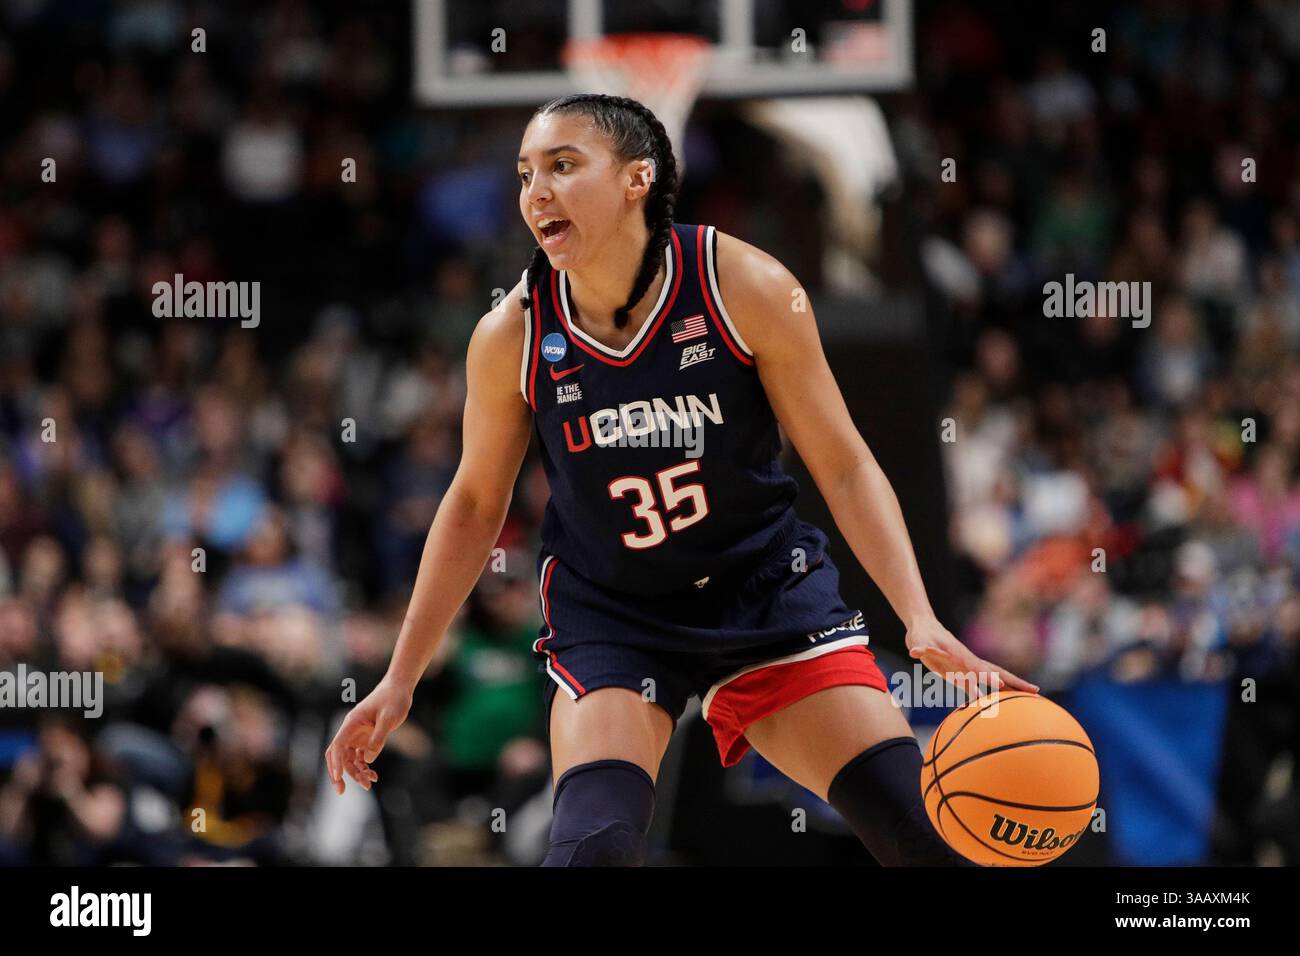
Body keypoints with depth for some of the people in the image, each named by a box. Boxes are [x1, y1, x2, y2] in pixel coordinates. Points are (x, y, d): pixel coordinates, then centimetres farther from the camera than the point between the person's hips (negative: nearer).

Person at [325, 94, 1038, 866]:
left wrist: (921, 620, -23)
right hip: (610, 617, 0)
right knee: (593, 847, -24)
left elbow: (844, 466, -11)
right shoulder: (511, 338, -13)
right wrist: (401, 679, 4)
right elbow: (475, 507, 3)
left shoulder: (746, 288, -17)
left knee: (927, 836, -7)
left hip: (767, 593, 0)